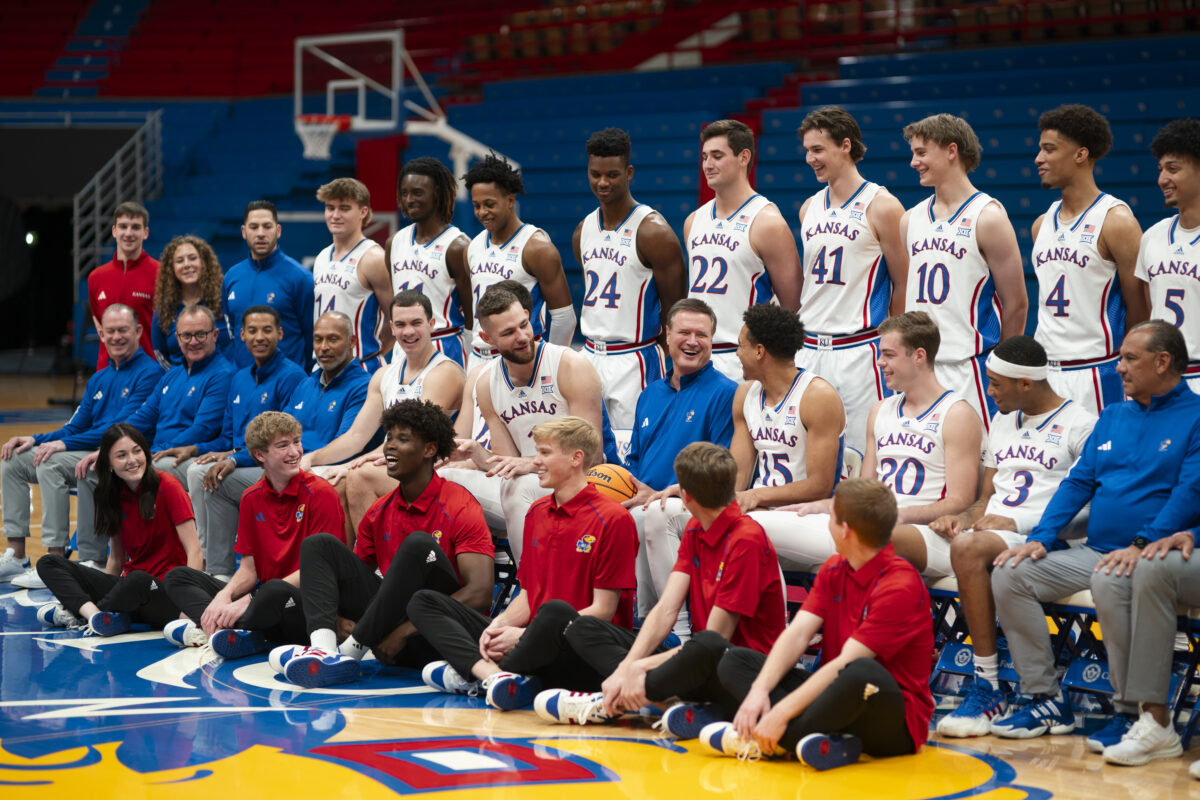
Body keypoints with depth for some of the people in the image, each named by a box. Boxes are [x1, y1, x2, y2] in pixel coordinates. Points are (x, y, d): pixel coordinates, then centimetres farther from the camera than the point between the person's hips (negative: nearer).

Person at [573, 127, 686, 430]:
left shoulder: (653, 231, -11)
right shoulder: (584, 231, 11)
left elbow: (674, 308, -8)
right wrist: (593, 344, 17)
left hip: (635, 362, -7)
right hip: (590, 358, 7)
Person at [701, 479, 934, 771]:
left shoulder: (900, 585, -16)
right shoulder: (833, 570, 10)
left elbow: (847, 664, -22)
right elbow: (797, 634, 0)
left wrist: (783, 712, -26)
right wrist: (759, 690, -16)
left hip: (894, 724, -8)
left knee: (862, 673, -41)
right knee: (734, 660, -2)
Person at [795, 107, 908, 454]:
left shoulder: (881, 206, -6)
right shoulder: (809, 208, 13)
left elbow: (903, 285, -2)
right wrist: (802, 338, 16)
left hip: (859, 350, -6)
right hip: (809, 349, 6)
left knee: (865, 453, -6)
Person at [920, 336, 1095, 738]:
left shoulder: (1081, 425, 0)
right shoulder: (1002, 422, 25)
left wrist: (1016, 523, -13)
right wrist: (963, 518, 3)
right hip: (989, 534, 7)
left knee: (970, 548, -38)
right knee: (893, 538, -17)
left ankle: (988, 687, -31)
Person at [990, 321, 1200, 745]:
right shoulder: (1113, 416, 20)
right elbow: (1078, 482, 16)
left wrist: (1142, 545, -25)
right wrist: (1041, 538, 1)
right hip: (1095, 551, 7)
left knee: (1109, 583, -38)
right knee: (1010, 574, -10)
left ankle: (1131, 713, -24)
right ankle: (1046, 700, -5)